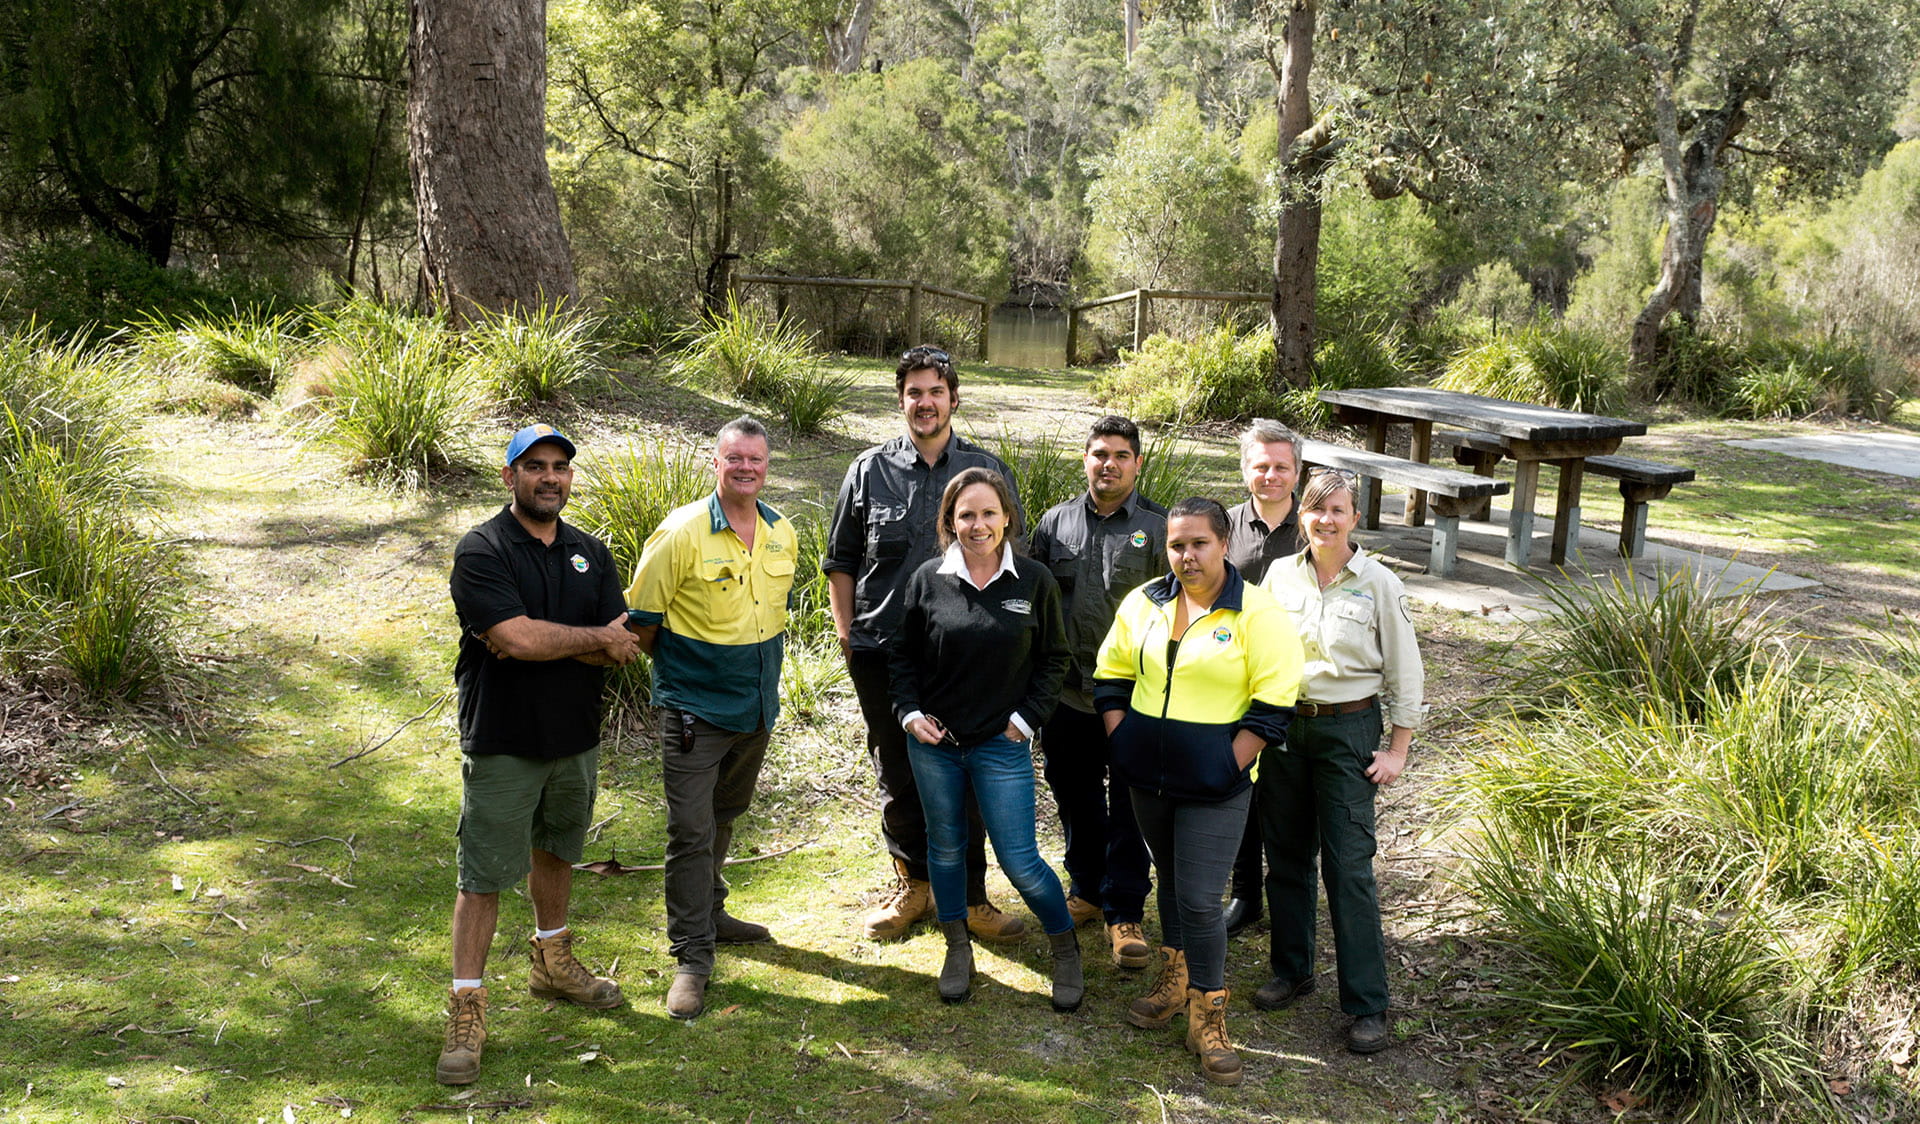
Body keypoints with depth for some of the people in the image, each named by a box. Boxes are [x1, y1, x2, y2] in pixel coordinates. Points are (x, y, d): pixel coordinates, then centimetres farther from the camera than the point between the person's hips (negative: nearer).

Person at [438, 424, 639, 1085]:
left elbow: (623, 649, -4)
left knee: (556, 851, 21)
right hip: (502, 744, -5)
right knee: (484, 875, -1)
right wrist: (595, 639, -12)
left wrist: (547, 644, -19)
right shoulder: (481, 551, -12)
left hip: (576, 737, 6)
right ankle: (467, 1010, 7)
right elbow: (516, 638, -25)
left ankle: (553, 965, 40)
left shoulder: (591, 554, 5)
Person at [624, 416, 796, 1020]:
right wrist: (679, 667, 3)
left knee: (725, 816, 22)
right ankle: (691, 957, 5)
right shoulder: (681, 533, -15)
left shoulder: (782, 534, 3)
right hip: (694, 710, -6)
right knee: (690, 832, -4)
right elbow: (642, 618, -8)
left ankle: (708, 913, 40)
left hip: (757, 708, 6)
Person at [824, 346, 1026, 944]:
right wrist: (846, 632, 6)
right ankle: (912, 883, 30)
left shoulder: (988, 470, 5)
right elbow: (841, 560, 12)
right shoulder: (870, 471, 5)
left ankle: (968, 896, 18)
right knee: (898, 776, 12)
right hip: (884, 652, 1)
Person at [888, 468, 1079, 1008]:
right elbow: (903, 655, 7)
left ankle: (1066, 948, 23)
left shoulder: (1034, 582, -5)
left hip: (1002, 745, -2)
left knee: (1020, 861, -1)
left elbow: (1053, 658, 4)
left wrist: (1027, 718, -3)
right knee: (945, 847, 16)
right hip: (933, 741, 2)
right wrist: (910, 712, -6)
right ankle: (958, 948, 35)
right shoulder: (928, 579, -3)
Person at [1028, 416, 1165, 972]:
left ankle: (1124, 913, 12)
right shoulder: (1056, 522, 8)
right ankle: (1088, 889, 34)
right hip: (1067, 694, 3)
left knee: (1129, 807, 2)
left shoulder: (1158, 527, -1)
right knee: (1075, 797, 15)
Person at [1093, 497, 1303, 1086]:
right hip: (1148, 774, 5)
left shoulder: (1257, 612, -10)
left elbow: (1272, 703, -11)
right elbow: (1112, 675, 14)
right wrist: (1120, 743, 4)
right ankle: (1175, 980, 37)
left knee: (1200, 899, -6)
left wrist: (1229, 769, -14)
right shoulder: (1144, 602, 5)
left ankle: (1207, 1019, 9)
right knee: (1170, 880, 19)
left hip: (1215, 784, -5)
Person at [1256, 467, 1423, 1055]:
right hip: (1282, 725, 4)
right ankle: (1292, 970, 30)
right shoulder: (1280, 574, 3)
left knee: (1349, 866, -6)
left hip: (1348, 730, -4)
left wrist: (1398, 749, -4)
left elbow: (1405, 673, -1)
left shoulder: (1378, 583, -6)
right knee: (1286, 855, 12)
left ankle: (1367, 1005, 2)